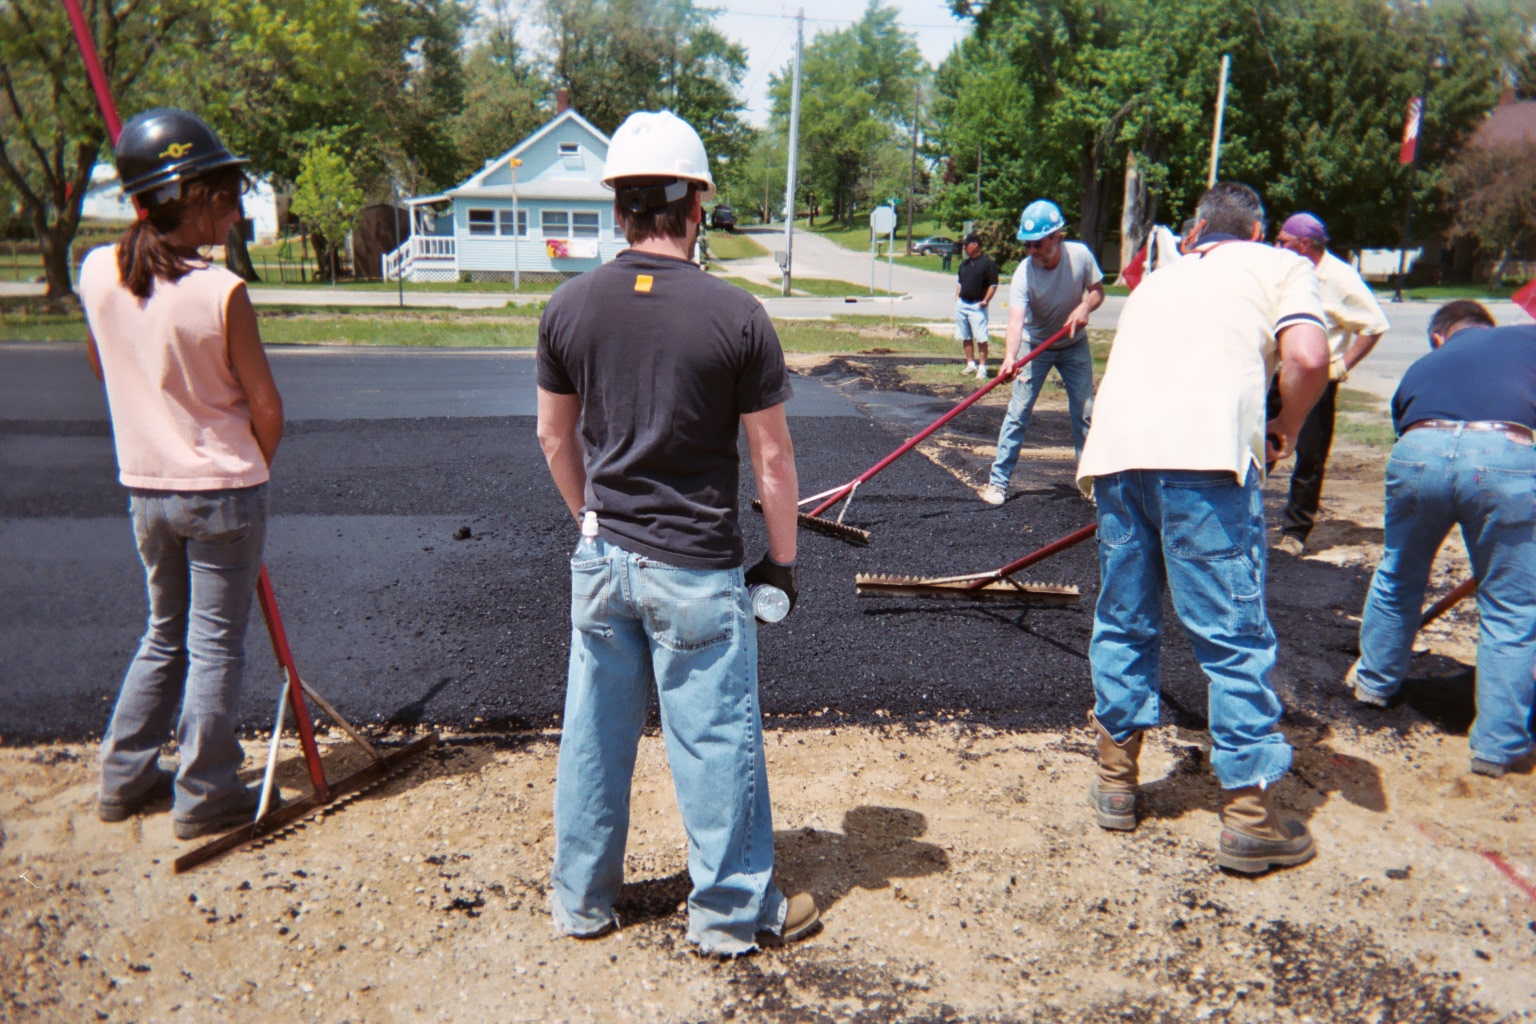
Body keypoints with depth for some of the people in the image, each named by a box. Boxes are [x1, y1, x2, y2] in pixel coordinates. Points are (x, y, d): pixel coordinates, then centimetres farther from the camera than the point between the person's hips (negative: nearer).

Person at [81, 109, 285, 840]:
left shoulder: (97, 273, -3)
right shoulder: (221, 292, -19)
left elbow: (101, 366, 13)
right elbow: (266, 407, -12)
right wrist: (254, 469, 7)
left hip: (144, 489, 6)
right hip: (222, 492, -5)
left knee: (164, 634, 22)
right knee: (214, 646, 6)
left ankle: (124, 777, 30)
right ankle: (204, 797, 17)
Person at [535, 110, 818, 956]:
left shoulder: (569, 306, -1)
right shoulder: (735, 316, -12)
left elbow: (554, 435, 9)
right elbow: (771, 457, -8)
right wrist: (781, 558, 4)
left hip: (603, 557, 4)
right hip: (697, 566, -4)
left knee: (594, 730, 16)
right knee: (716, 738, 9)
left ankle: (581, 897, 33)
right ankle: (732, 910, 24)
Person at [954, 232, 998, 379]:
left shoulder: (987, 263, -8)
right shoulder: (964, 263, 14)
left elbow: (993, 285, -9)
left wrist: (985, 301, -15)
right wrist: (957, 297, 11)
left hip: (977, 305, -8)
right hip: (962, 305, 8)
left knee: (981, 339, -9)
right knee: (966, 337, 12)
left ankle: (982, 368, -6)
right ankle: (971, 364, 22)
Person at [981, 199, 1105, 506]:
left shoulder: (1080, 254, -19)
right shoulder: (1023, 273, -26)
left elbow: (1097, 290, -4)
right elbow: (1016, 318, -39)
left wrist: (1085, 306, -27)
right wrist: (1010, 357, -56)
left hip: (1075, 345, 2)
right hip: (1036, 345, -2)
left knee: (1084, 412, 2)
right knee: (1018, 411, -7)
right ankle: (998, 481, 0)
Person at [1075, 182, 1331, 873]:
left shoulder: (1161, 277, 33)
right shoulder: (1279, 265, 17)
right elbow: (1307, 355, -2)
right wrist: (1285, 429, 15)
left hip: (1115, 448, 5)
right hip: (1204, 453, -5)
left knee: (1123, 622, 16)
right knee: (1234, 634, 1)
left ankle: (1116, 778, 25)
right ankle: (1249, 815, 7)